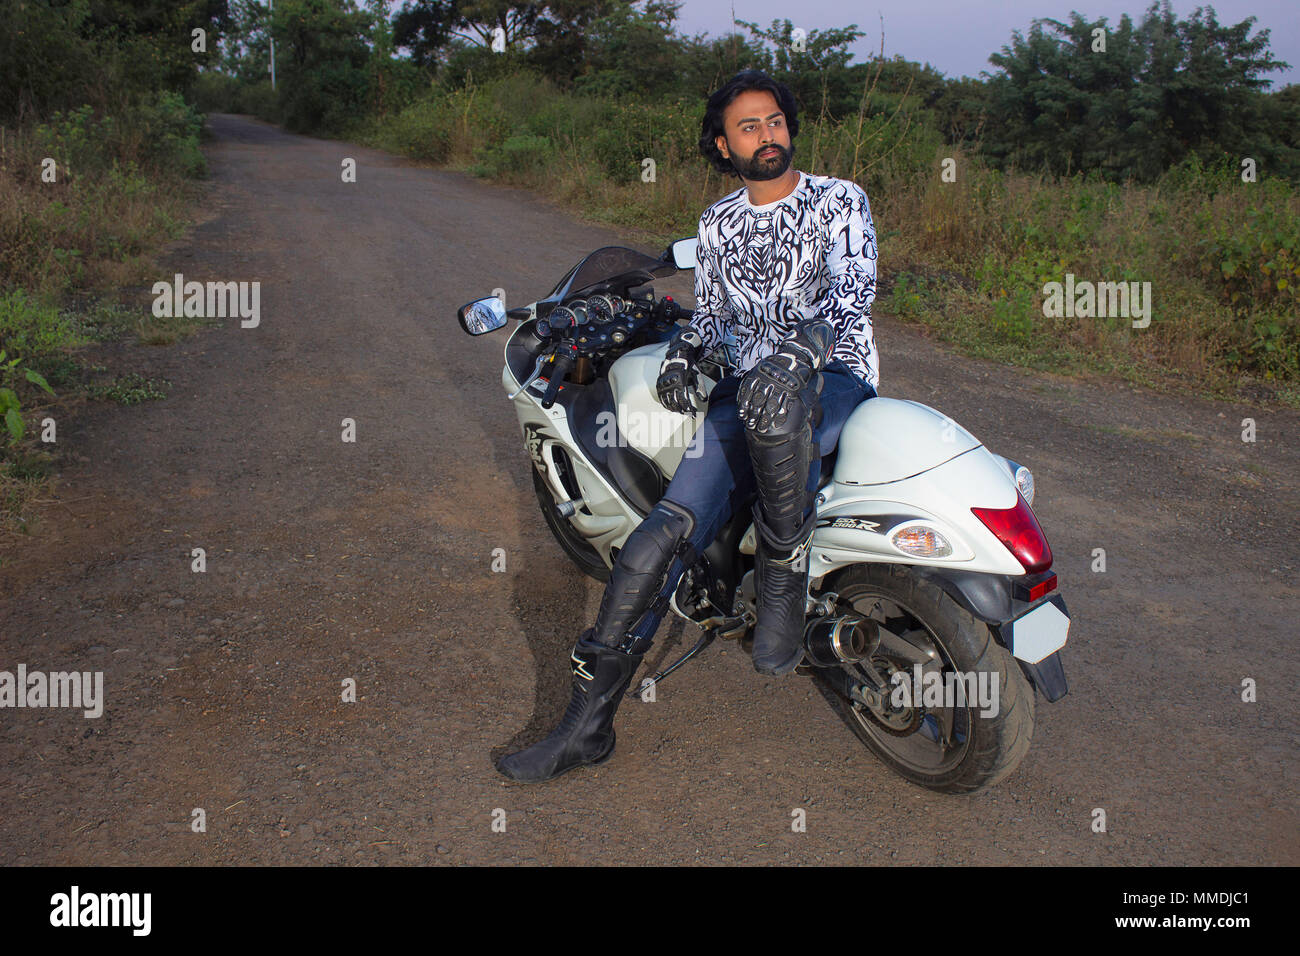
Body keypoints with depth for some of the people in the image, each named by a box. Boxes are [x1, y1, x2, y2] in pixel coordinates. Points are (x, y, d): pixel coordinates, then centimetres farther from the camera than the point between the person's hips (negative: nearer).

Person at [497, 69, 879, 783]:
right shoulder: (718, 222, 18)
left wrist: (803, 345, -34)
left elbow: (853, 284, -13)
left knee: (774, 396, -44)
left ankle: (784, 575, -25)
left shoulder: (839, 199, 5)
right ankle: (588, 721, -13)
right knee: (667, 530, -18)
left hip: (835, 377, -3)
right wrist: (684, 349, 2)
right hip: (751, 388, 4)